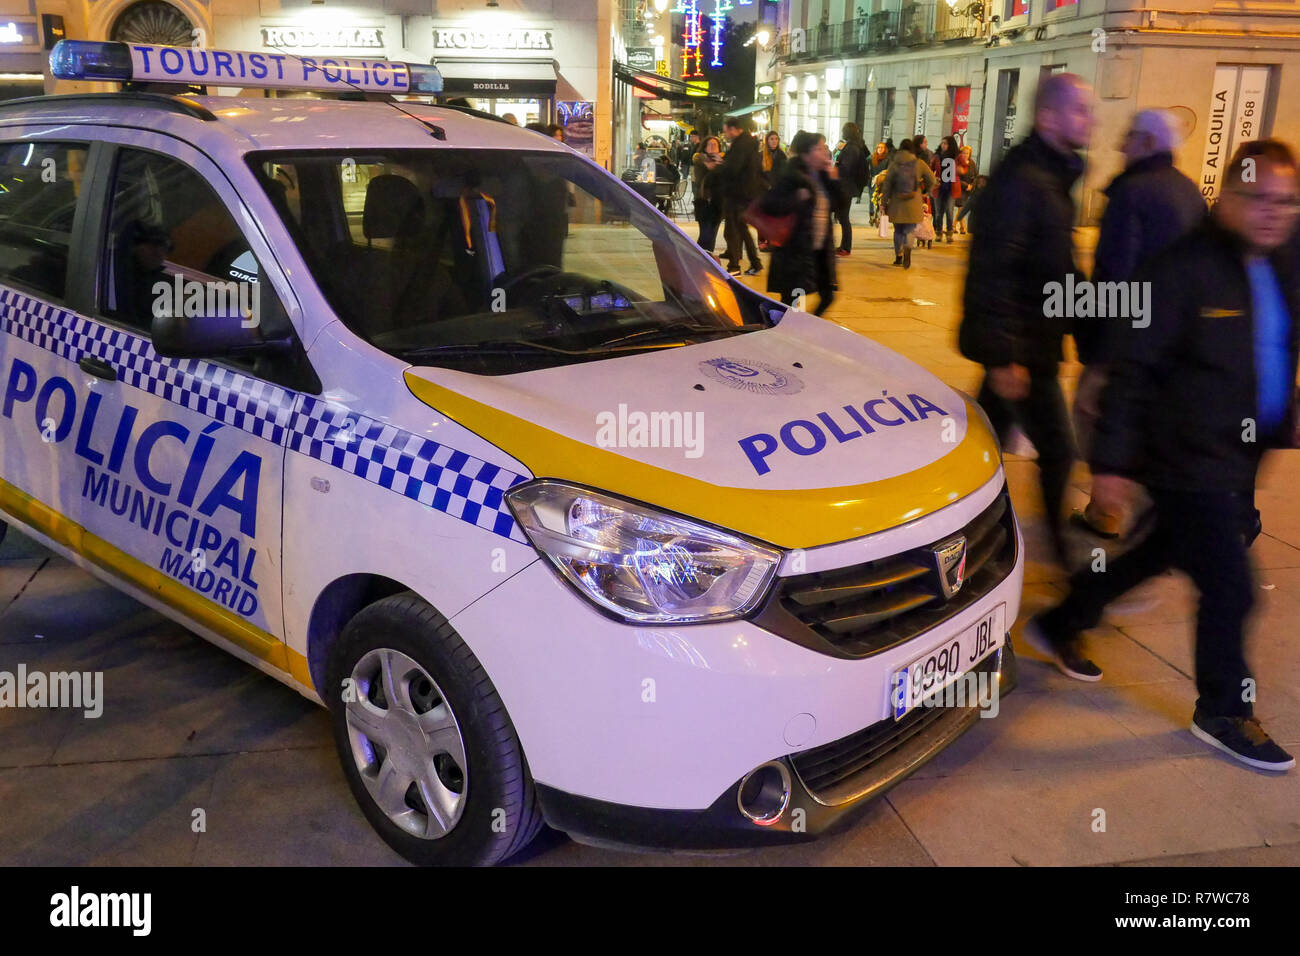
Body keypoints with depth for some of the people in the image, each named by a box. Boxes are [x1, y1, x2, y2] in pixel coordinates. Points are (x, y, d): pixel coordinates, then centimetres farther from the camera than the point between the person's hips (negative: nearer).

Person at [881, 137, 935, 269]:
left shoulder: (893, 164, 0)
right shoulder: (919, 163, 0)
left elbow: (887, 184, 0)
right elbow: (932, 180, 2)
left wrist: (884, 202, 7)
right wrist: (924, 189, 21)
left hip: (896, 203, 1)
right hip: (913, 204, -1)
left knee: (898, 230, 15)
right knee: (909, 230, 1)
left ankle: (898, 256, 18)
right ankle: (907, 250, -26)